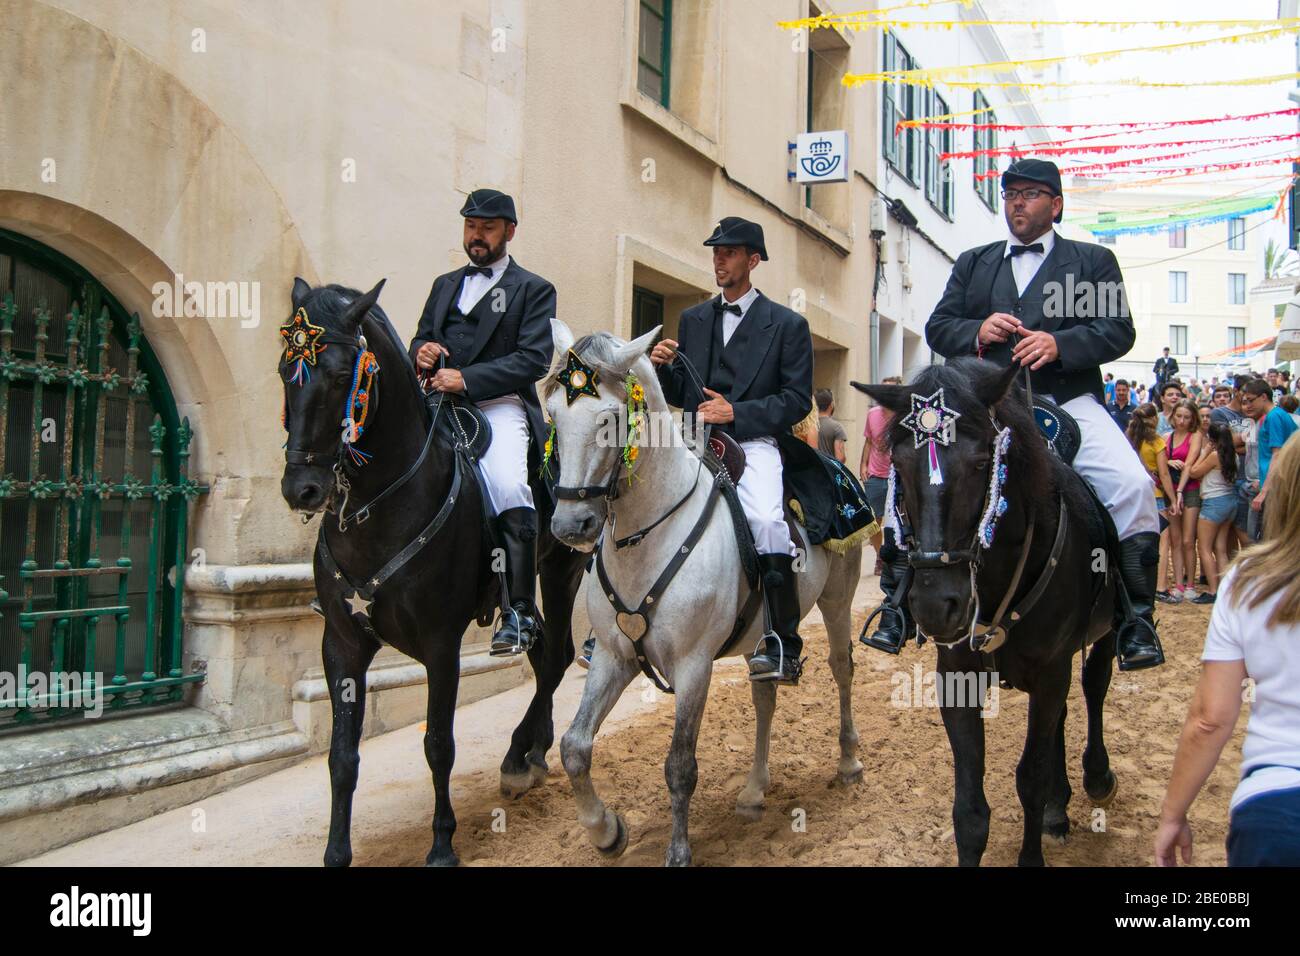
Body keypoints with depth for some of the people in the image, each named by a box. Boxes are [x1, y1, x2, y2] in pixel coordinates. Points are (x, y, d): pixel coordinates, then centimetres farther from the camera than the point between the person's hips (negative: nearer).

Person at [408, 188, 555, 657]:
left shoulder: (533, 289, 8)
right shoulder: (445, 285, 25)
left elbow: (534, 359, -6)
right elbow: (421, 342, 24)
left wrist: (467, 379, -16)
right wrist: (421, 352, -2)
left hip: (500, 407, -6)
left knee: (510, 487, -30)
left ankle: (518, 612, -22)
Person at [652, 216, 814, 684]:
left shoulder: (788, 324, 6)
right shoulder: (693, 319, 19)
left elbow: (798, 400, 0)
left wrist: (736, 412, -12)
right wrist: (663, 367, -3)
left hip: (752, 440, -4)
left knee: (765, 519, -31)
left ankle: (784, 646, -20)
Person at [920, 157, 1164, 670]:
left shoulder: (1093, 260, 15)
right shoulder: (973, 263, 23)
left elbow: (1118, 330, 2)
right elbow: (937, 326, 14)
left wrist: (1058, 343, -16)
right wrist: (977, 332, -7)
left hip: (1067, 402, -2)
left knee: (1132, 484, -23)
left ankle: (1136, 618, -11)